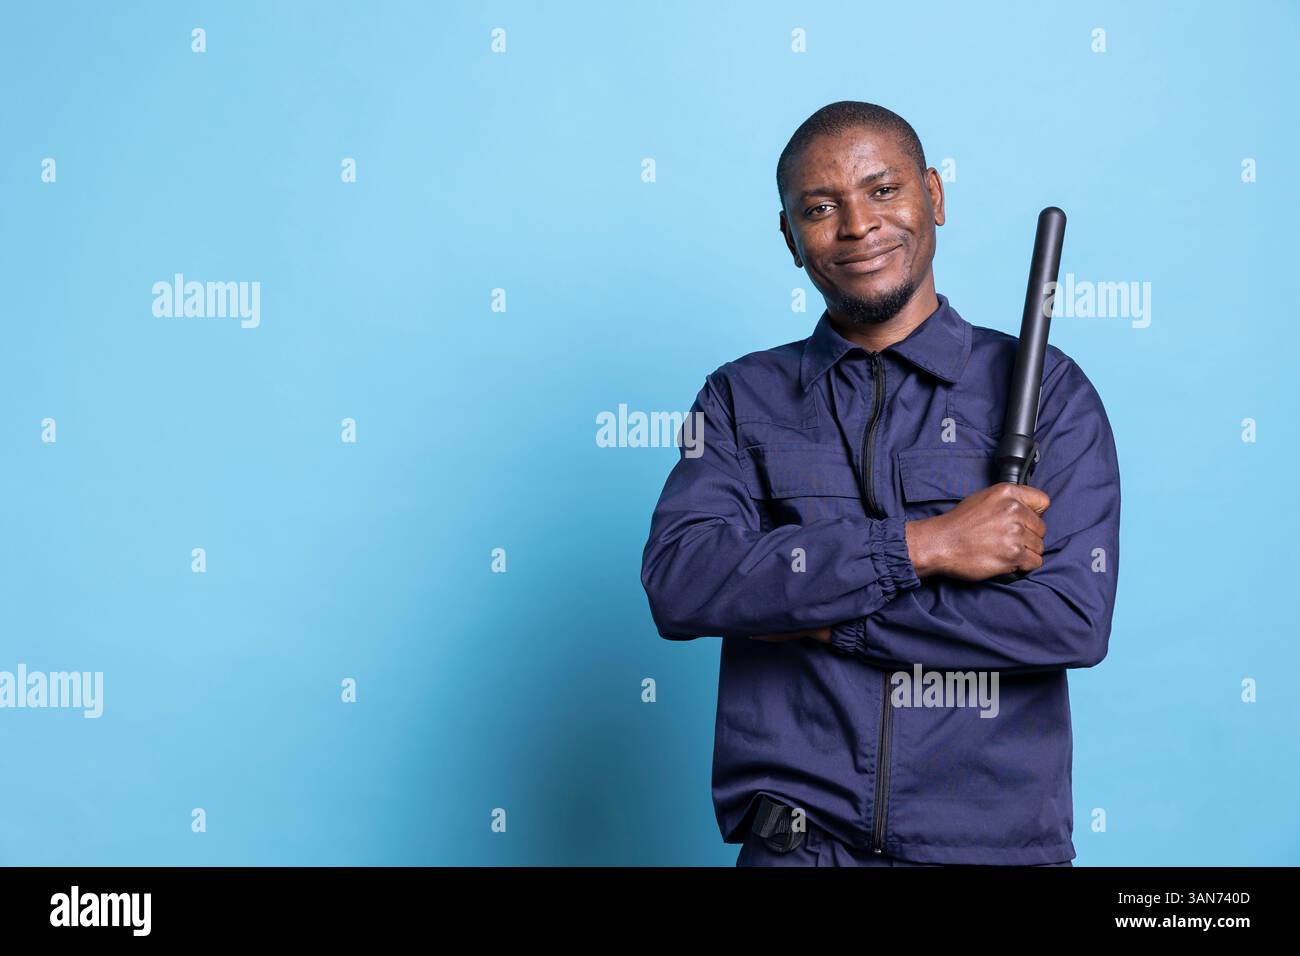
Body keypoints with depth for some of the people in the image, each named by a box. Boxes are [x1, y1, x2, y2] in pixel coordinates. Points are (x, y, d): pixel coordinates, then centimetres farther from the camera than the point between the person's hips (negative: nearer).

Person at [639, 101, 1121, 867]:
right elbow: (678, 582, -12)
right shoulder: (742, 400, 4)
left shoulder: (1044, 387, 1)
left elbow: (1076, 617, -11)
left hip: (993, 838, 0)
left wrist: (817, 618, -12)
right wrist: (920, 544, -17)